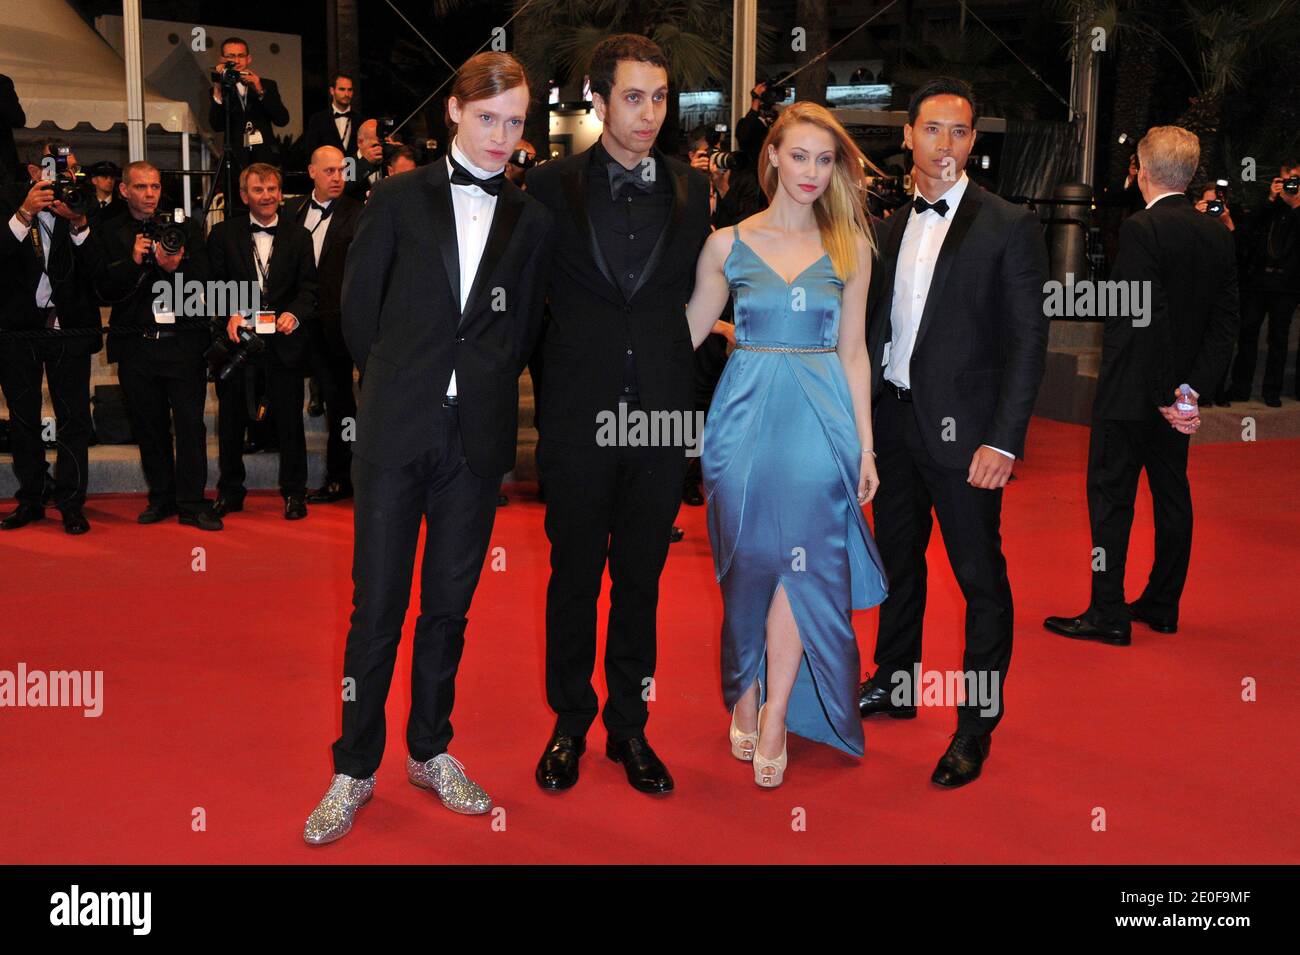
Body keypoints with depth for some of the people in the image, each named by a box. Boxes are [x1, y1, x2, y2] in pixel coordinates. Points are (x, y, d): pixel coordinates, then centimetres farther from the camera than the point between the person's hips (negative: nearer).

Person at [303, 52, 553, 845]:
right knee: (377, 603, 2)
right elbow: (358, 307, 5)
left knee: (450, 602, 11)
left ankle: (431, 750, 27)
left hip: (478, 436, 2)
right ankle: (355, 768, 15)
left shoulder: (531, 219, 7)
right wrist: (396, 382, 8)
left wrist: (484, 387, 5)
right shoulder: (400, 199, 3)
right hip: (398, 429, -2)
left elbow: (526, 329, 11)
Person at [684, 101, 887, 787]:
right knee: (748, 562, 5)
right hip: (745, 415, 0)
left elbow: (852, 351, 7)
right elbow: (685, 335, 6)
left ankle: (774, 714, 6)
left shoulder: (849, 247, 7)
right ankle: (746, 696, 24)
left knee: (801, 560, -5)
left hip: (820, 418, 0)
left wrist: (864, 443, 4)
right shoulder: (728, 244, 4)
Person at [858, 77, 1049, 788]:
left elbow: (1028, 340, -11)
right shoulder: (894, 225, 10)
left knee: (980, 579, 2)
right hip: (894, 417, 6)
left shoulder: (1008, 226, -8)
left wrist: (1004, 440, -17)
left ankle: (977, 726, 15)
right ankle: (894, 684, 36)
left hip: (962, 428, -6)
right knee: (898, 559, 19)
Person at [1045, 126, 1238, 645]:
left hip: (1132, 390, -7)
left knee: (1111, 496, 0)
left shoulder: (1141, 228, -17)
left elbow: (1146, 317, -22)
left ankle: (1108, 614, 2)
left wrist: (1165, 394, -17)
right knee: (1171, 494, 15)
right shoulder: (1217, 234, 5)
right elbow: (1225, 322, 1)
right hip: (1177, 392, 8)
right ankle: (1162, 604, 25)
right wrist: (1195, 386, -3)